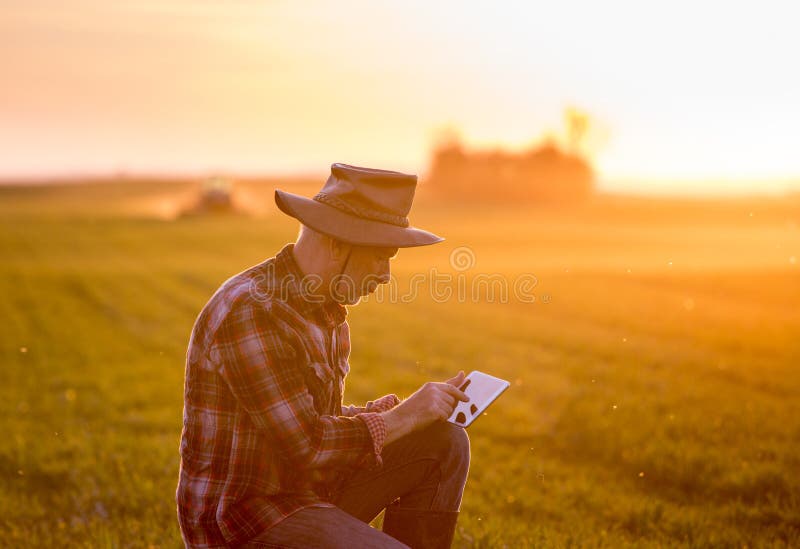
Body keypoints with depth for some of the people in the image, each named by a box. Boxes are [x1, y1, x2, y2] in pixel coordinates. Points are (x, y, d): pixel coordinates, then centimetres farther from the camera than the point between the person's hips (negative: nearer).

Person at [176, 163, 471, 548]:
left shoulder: (326, 307, 8)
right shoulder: (253, 311, -24)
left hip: (305, 488, 10)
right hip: (243, 516, -9)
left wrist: (398, 409, 2)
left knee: (446, 443, 2)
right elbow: (304, 445, -25)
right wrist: (401, 418, -15)